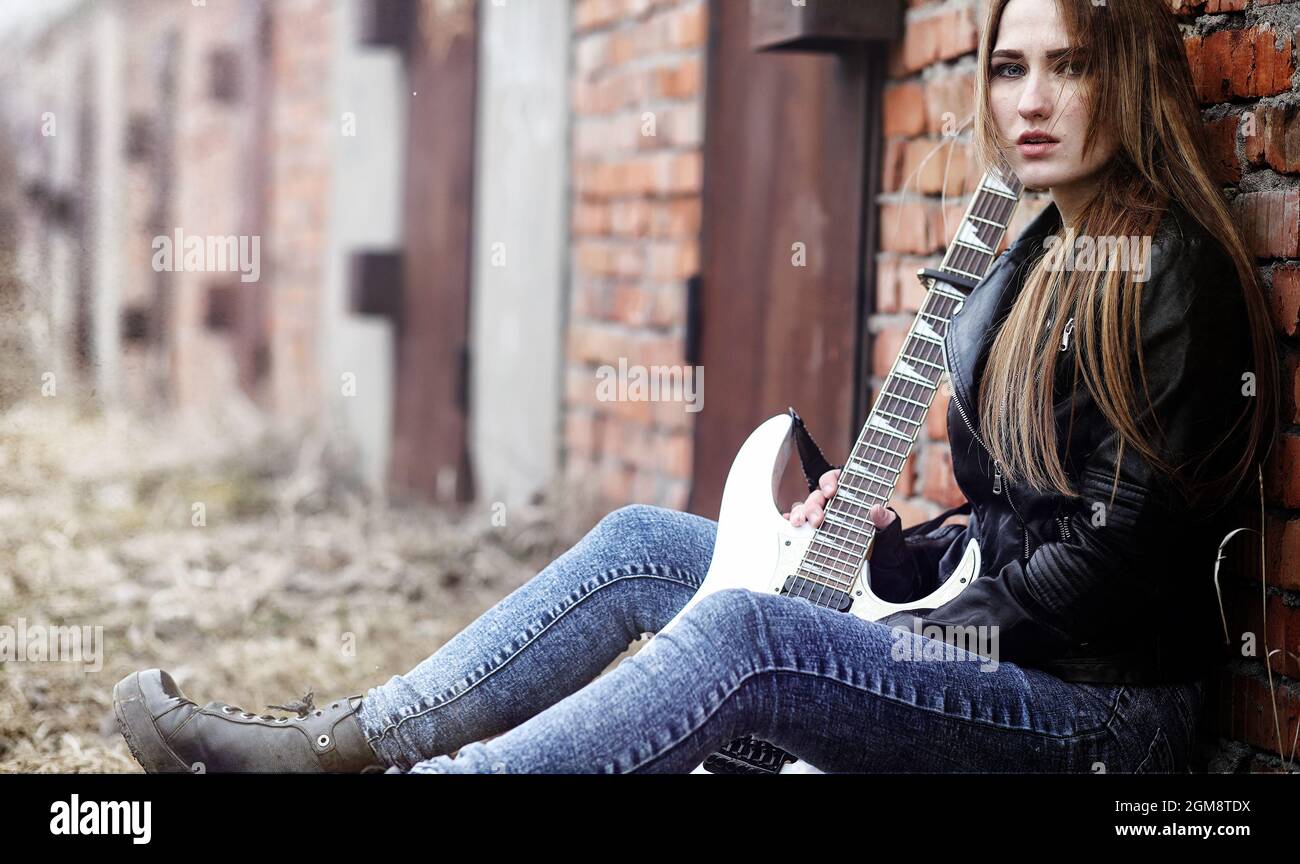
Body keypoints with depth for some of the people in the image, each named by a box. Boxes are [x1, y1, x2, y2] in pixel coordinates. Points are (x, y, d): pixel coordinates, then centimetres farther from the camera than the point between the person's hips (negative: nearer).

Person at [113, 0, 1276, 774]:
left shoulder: (1173, 273, -13)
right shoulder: (1037, 260, 15)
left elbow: (1127, 548, -18)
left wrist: (935, 628, -13)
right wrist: (896, 552, 6)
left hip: (1100, 705, -9)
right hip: (991, 635, 9)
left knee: (746, 634, -32)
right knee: (642, 543, 3)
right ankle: (341, 743, -1)